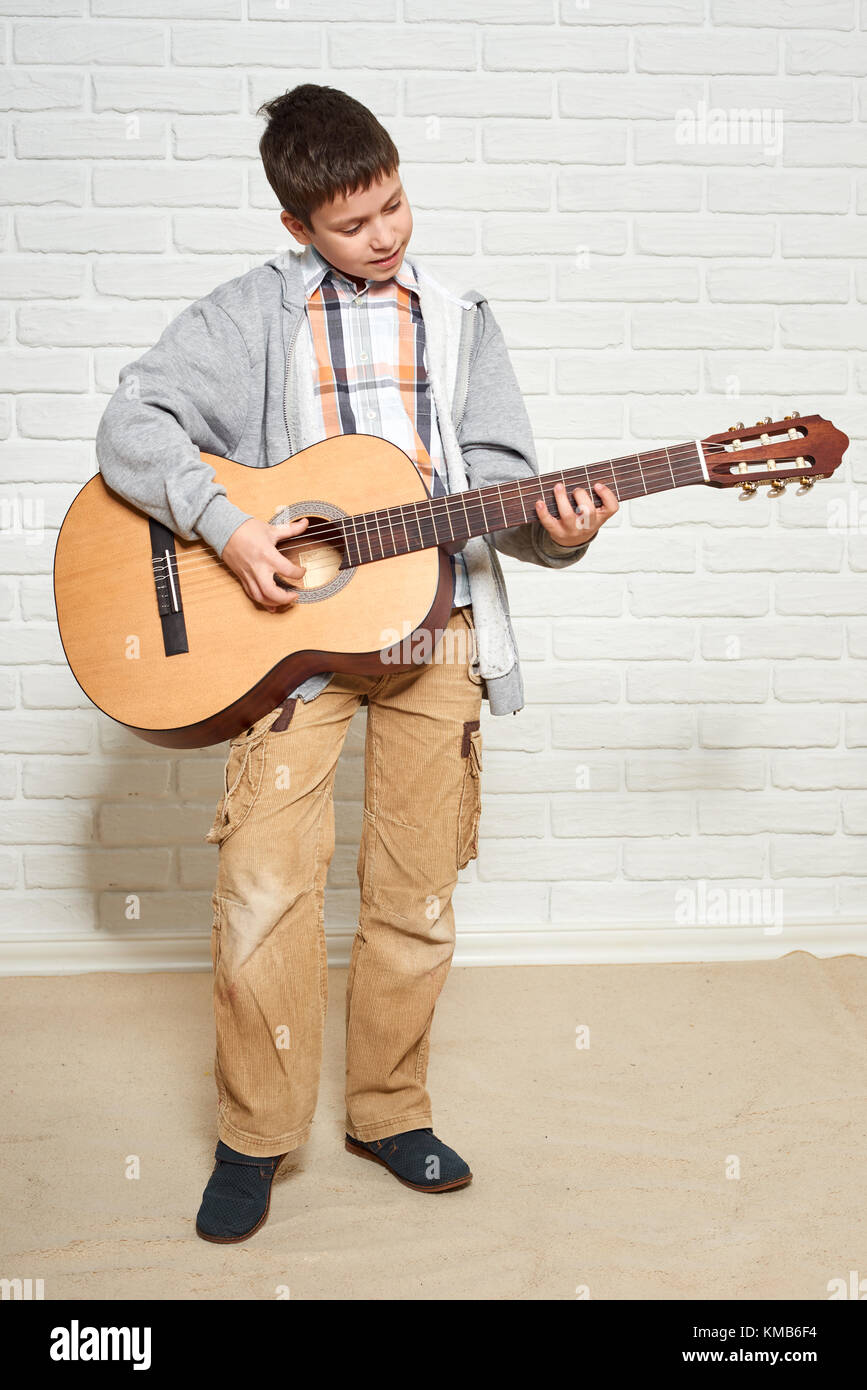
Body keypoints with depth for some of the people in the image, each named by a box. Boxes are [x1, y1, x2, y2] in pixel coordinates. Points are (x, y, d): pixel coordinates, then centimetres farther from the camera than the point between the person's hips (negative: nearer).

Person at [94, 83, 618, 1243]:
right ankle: (256, 1135, 10)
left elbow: (500, 484, 6)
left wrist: (556, 527, -15)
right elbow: (131, 425, -4)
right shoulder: (250, 315, 4)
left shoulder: (459, 323, 12)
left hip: (437, 620, 3)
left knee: (416, 897, 7)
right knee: (264, 887, -11)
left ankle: (389, 1112, 26)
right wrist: (225, 525, -19)